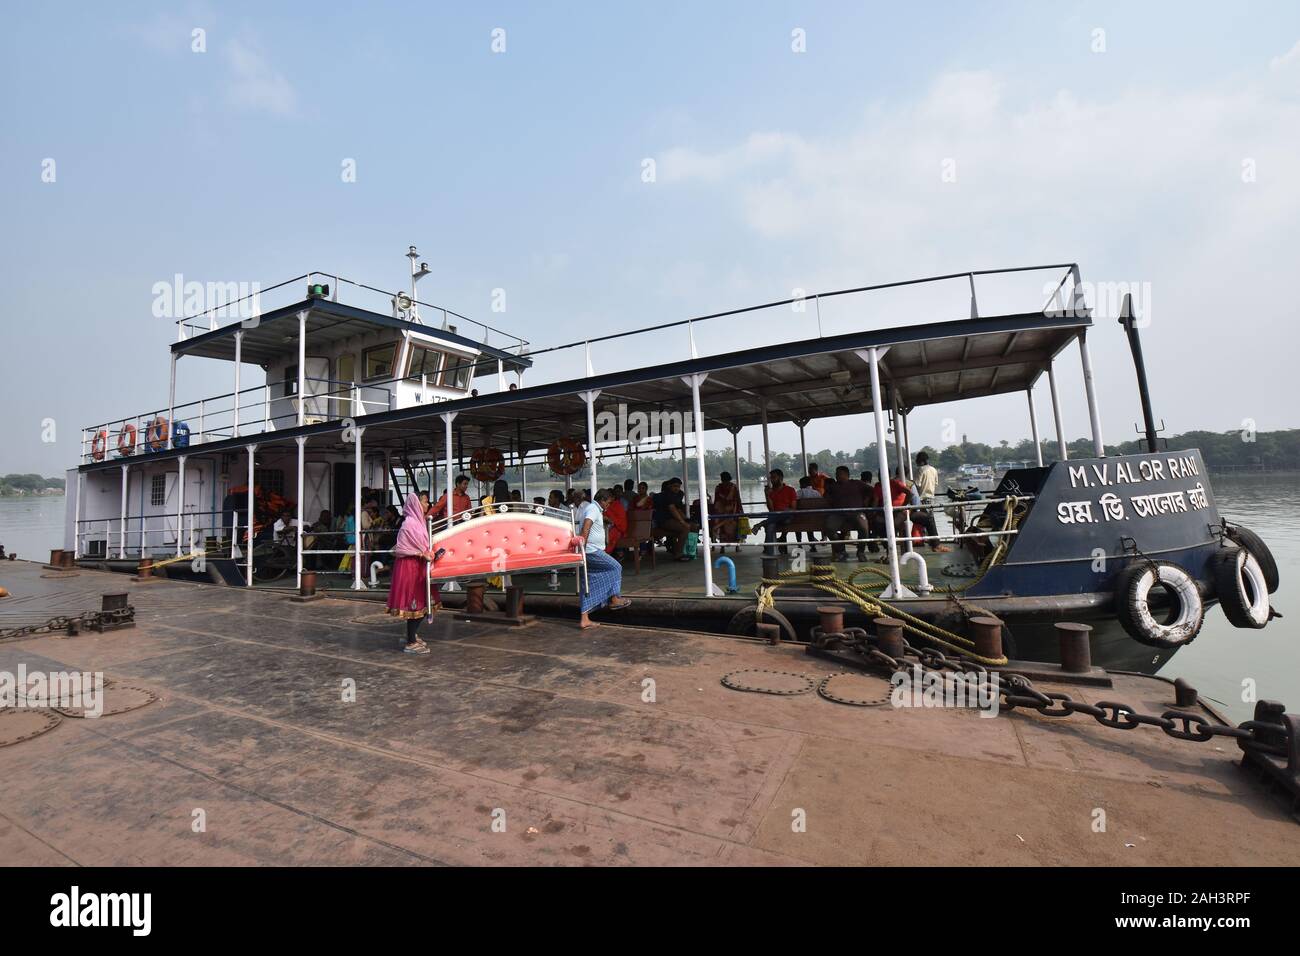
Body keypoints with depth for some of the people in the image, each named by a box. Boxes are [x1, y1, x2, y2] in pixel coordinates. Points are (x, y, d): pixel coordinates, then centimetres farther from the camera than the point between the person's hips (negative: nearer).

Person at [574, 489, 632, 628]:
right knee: (615, 567, 8)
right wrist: (582, 548, -29)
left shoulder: (591, 508, 20)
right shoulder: (593, 509, -11)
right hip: (593, 551, -10)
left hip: (589, 551, 10)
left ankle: (584, 619, 7)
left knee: (589, 586, 8)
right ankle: (614, 599, 15)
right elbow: (585, 527, -26)